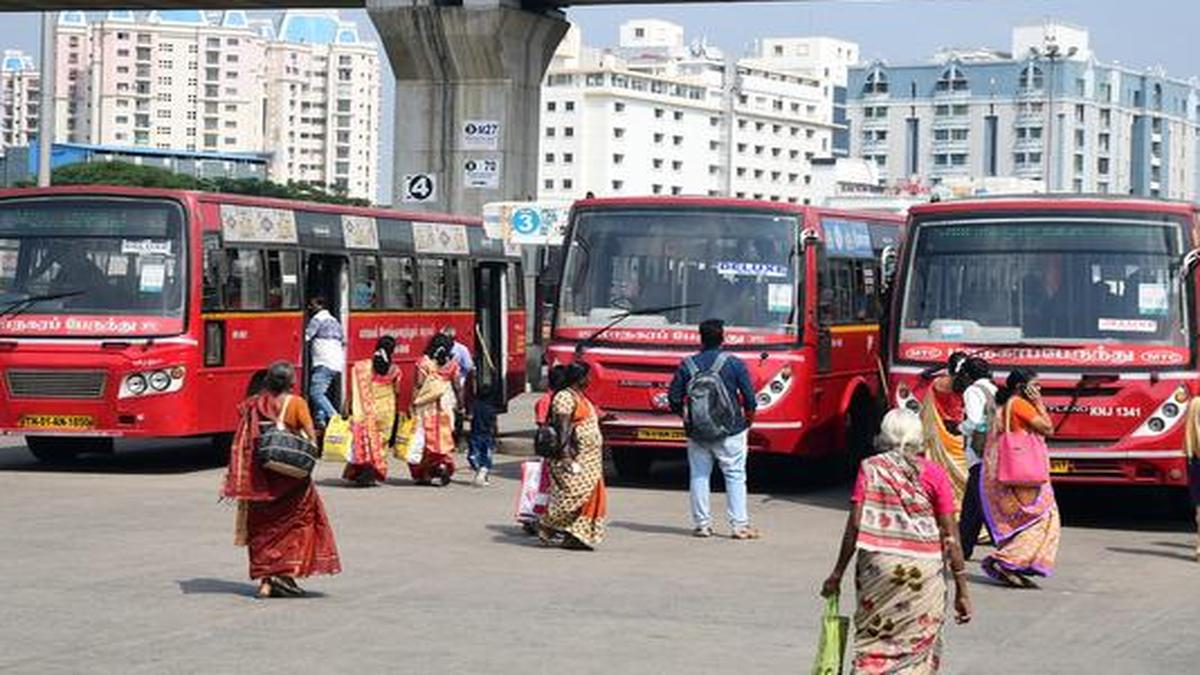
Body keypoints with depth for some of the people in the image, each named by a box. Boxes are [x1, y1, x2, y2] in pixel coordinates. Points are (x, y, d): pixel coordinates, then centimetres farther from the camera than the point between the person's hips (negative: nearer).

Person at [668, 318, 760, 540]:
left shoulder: (688, 365, 0)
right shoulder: (734, 364, -6)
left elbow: (674, 398, 2)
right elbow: (749, 397, -5)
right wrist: (748, 419, 13)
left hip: (696, 431, 2)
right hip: (729, 430, -2)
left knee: (699, 476, 9)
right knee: (735, 476, 3)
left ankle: (702, 524, 10)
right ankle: (740, 525, -1)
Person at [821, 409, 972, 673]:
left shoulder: (870, 468, 2)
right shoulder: (934, 474, 2)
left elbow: (855, 524, -4)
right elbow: (949, 536, 0)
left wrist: (837, 573, 2)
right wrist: (961, 588, 3)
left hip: (877, 562, 0)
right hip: (925, 568, 0)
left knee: (873, 642, 10)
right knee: (919, 648, 7)